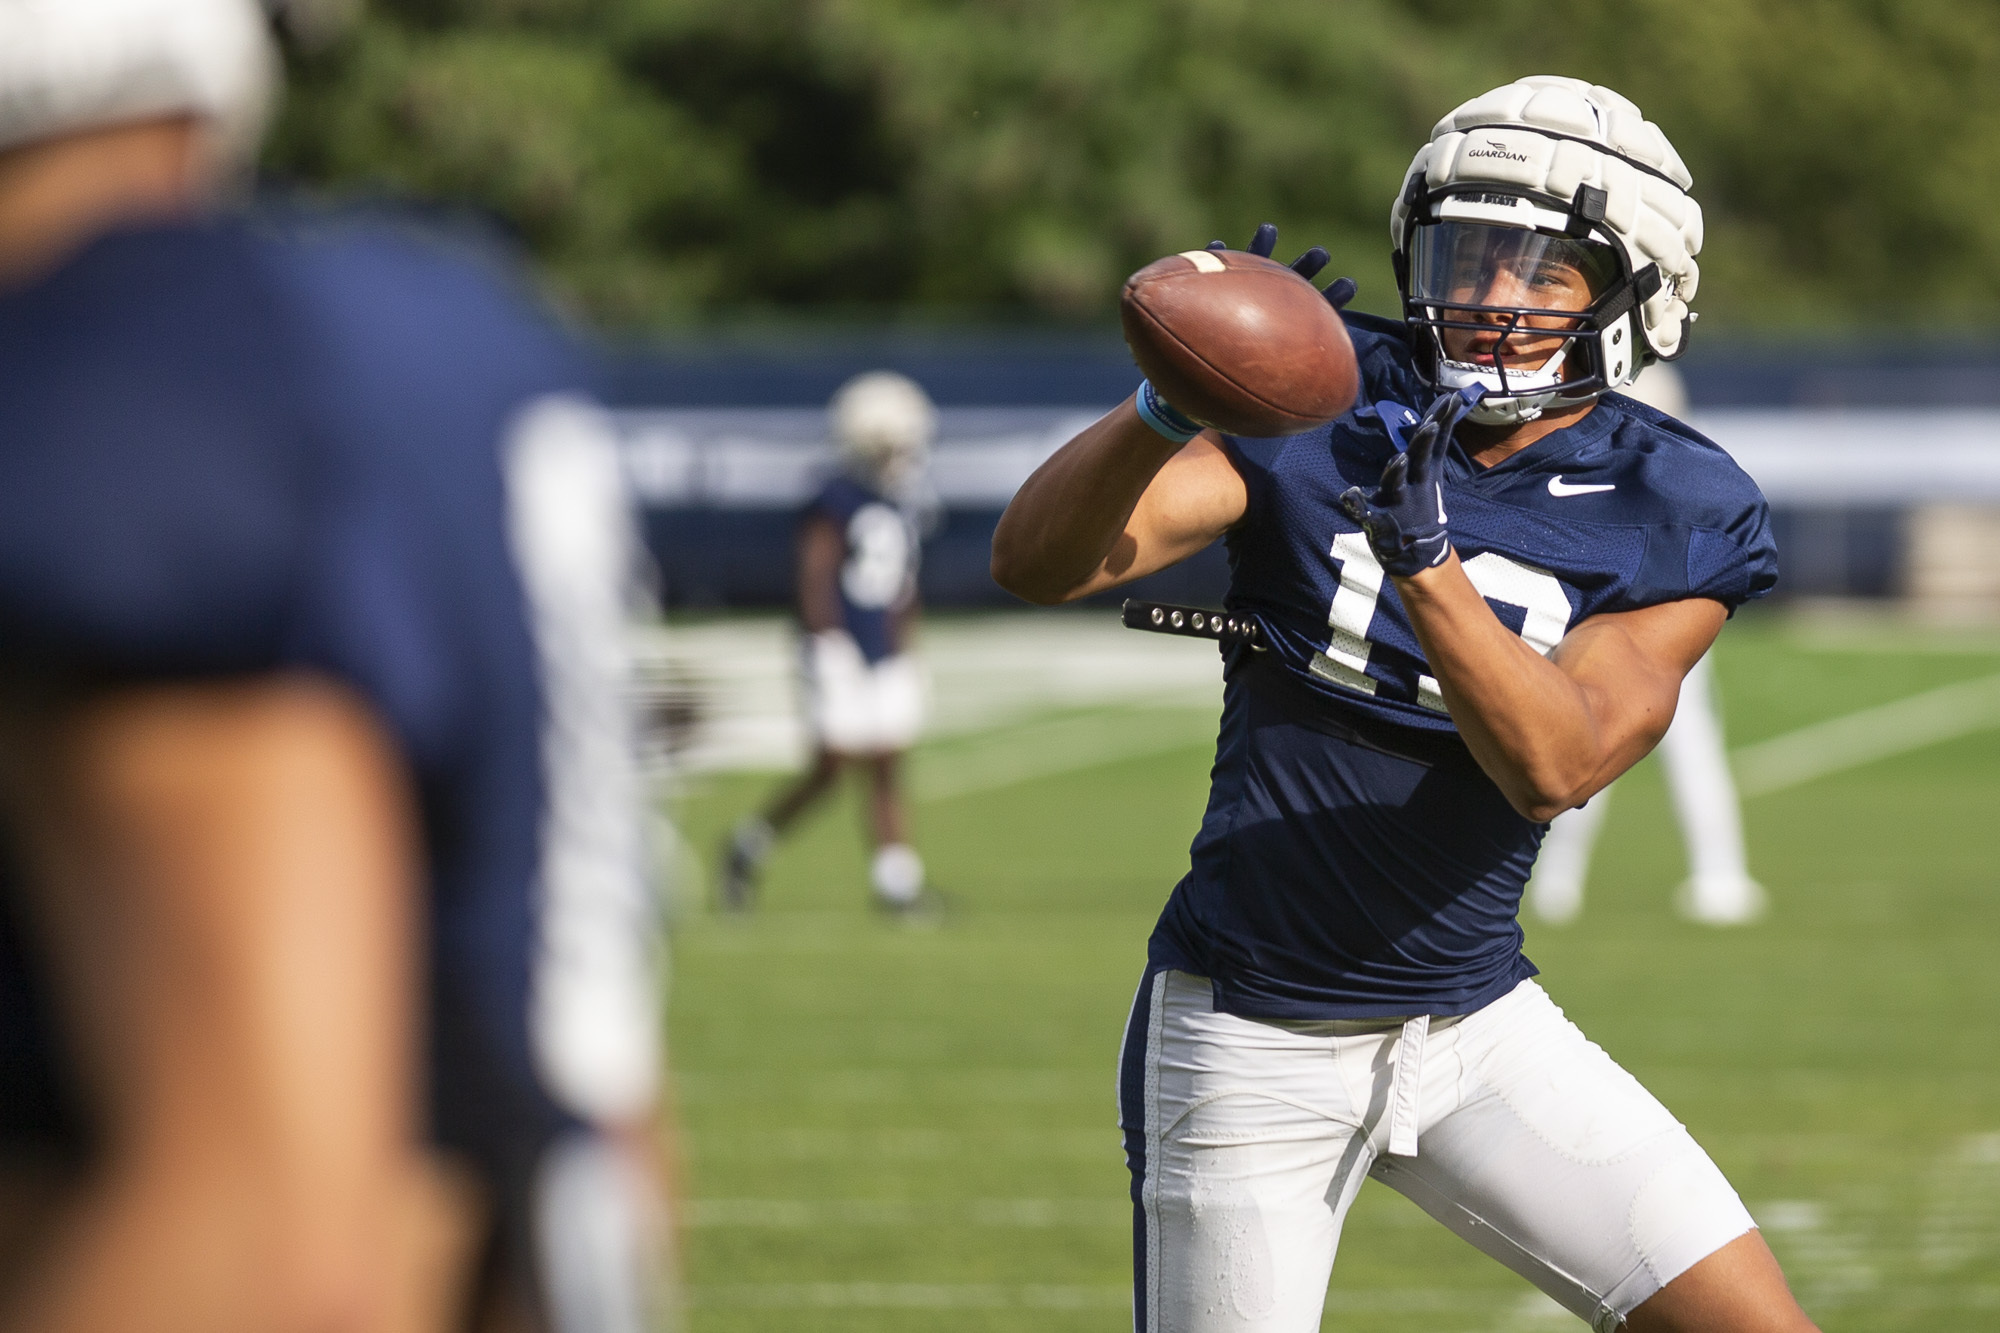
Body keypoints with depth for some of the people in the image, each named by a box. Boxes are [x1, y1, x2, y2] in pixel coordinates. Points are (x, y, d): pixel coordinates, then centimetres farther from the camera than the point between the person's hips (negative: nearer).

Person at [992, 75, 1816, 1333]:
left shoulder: (1671, 522, -5)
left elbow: (1555, 765, -20)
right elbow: (1040, 560, -18)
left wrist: (1423, 552, -33)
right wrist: (1174, 400, -36)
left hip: (1478, 1029, 2)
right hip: (1253, 1041, -2)